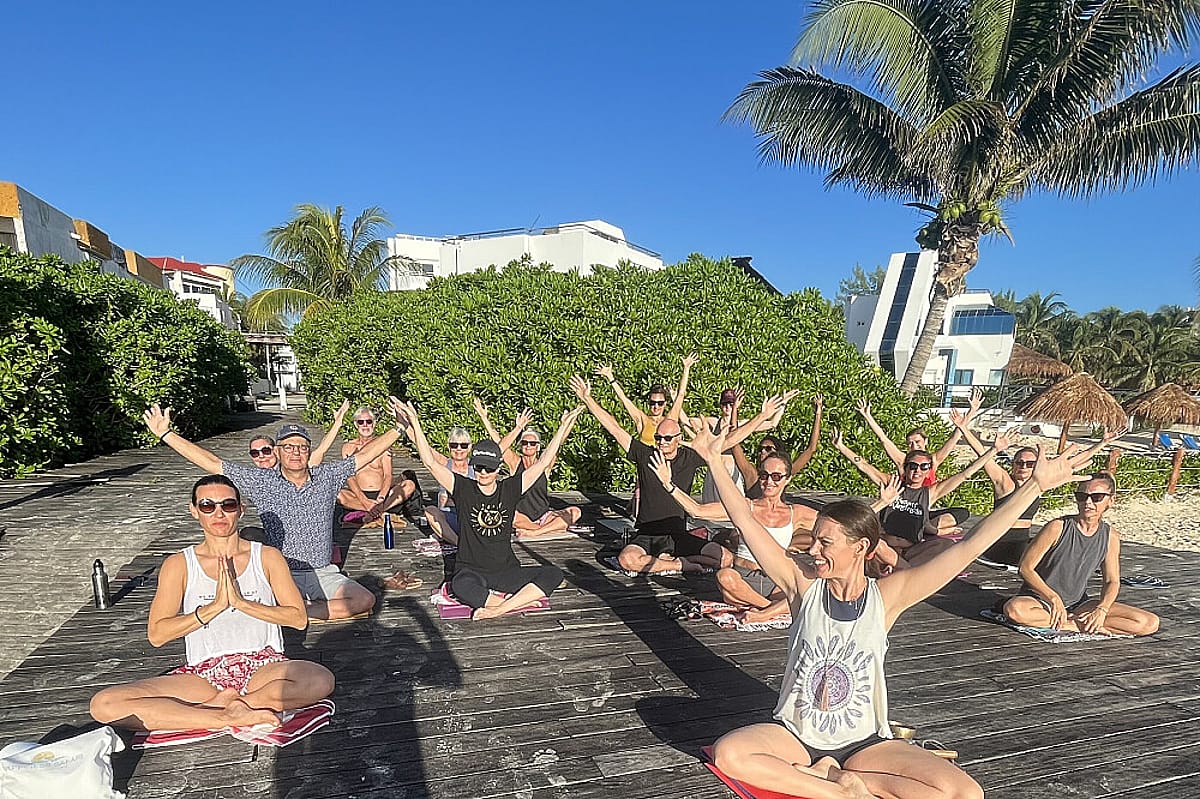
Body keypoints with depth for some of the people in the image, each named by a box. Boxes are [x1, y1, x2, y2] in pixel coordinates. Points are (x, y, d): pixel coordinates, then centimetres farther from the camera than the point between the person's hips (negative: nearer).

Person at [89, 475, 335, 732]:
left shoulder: (267, 557, 4)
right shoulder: (180, 565, 6)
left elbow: (299, 618, -2)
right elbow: (156, 635, -2)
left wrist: (242, 602, -11)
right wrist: (215, 606, -13)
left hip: (264, 666, -1)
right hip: (204, 672, 2)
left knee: (322, 680, -33)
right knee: (103, 705, -22)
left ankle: (219, 703, -17)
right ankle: (231, 716, -23)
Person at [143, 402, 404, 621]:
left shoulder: (327, 476, 1)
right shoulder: (262, 482, -1)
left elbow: (366, 454, 0)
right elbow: (212, 463, -2)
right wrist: (166, 434, -6)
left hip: (322, 572, 2)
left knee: (366, 600, -23)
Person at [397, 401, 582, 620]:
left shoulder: (510, 489, 3)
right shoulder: (463, 488, -1)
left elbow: (544, 463, 4)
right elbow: (431, 462, -9)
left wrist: (563, 428, 1)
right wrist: (415, 427, -18)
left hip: (507, 570, 3)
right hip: (471, 570, -3)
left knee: (554, 574, -20)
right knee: (461, 585, -39)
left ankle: (499, 608, -29)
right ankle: (520, 600, -26)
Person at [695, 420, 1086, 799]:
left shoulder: (886, 595, -12)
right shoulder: (803, 584, -12)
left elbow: (969, 547, -14)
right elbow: (746, 522, -15)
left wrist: (1035, 485, -16)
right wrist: (715, 462, -17)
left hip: (864, 742, 1)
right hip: (797, 735, 0)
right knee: (728, 752, -27)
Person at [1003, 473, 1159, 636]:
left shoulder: (1110, 536, 0)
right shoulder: (1058, 528, -15)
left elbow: (1112, 581, 6)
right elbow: (1026, 568, -13)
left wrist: (1102, 609, -13)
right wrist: (1053, 598, -23)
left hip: (1078, 603, 4)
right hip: (1041, 598, -4)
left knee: (1150, 623, -12)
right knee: (1014, 609, -38)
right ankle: (1080, 625, -19)